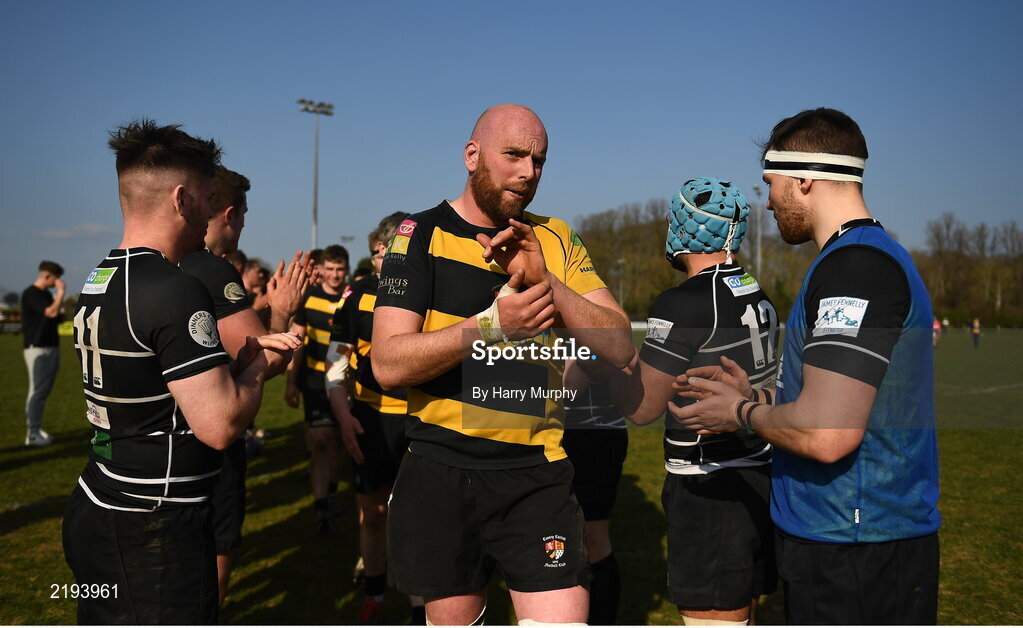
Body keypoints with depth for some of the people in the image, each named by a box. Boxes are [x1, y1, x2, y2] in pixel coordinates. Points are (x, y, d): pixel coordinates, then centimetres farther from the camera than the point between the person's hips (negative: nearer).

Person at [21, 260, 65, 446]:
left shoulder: (47, 294, 15)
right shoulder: (31, 293, -11)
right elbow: (52, 312, -23)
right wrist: (61, 291, -14)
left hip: (52, 347, 8)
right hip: (37, 349, -8)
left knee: (44, 390, 9)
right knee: (37, 390, -8)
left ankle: (36, 429, 16)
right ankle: (32, 434, -5)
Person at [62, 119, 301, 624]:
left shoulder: (98, 281, 7)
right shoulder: (174, 289, -21)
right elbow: (219, 424, -24)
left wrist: (244, 350, 5)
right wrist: (262, 366, -6)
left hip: (93, 512, 9)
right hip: (154, 536, -9)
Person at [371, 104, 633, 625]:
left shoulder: (555, 241, 7)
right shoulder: (422, 234, -2)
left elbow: (619, 347, -3)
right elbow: (388, 364, -12)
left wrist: (546, 281, -17)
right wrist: (492, 325, -24)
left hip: (538, 476, 2)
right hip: (442, 472, -1)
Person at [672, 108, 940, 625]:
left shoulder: (852, 266, -21)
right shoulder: (878, 255, 13)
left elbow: (826, 435, -28)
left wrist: (742, 413, -10)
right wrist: (756, 394, 13)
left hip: (852, 553, -10)